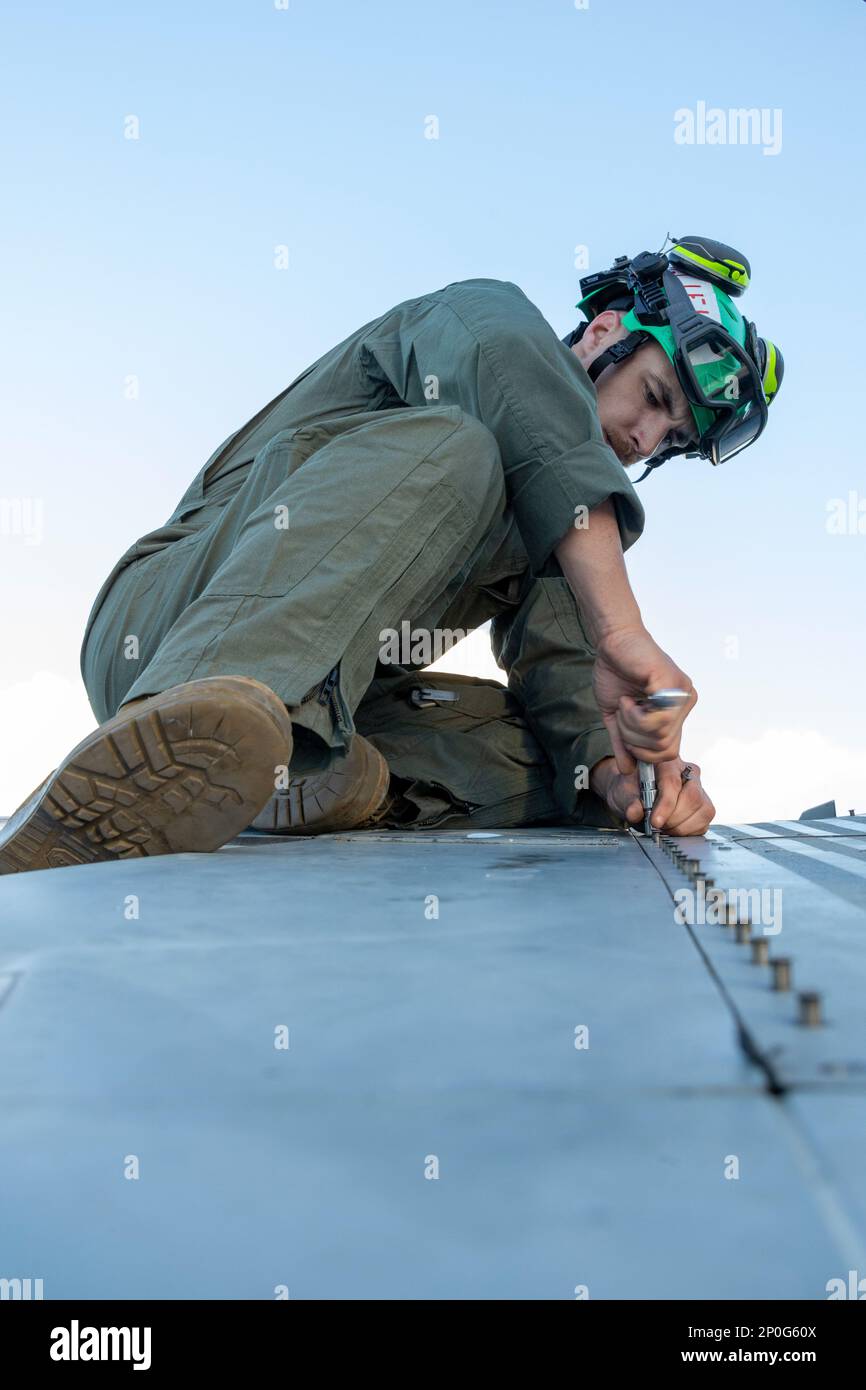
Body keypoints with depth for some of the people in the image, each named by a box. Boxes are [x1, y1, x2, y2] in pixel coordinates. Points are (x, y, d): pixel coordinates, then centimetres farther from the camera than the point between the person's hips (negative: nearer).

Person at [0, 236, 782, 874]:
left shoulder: (567, 531, 22)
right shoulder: (484, 317, 2)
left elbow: (559, 665, 5)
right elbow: (523, 392, -23)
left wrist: (615, 773, -17)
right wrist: (624, 633, -36)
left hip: (321, 710, 7)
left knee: (562, 758, -7)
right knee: (445, 452, -29)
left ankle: (312, 784, -27)